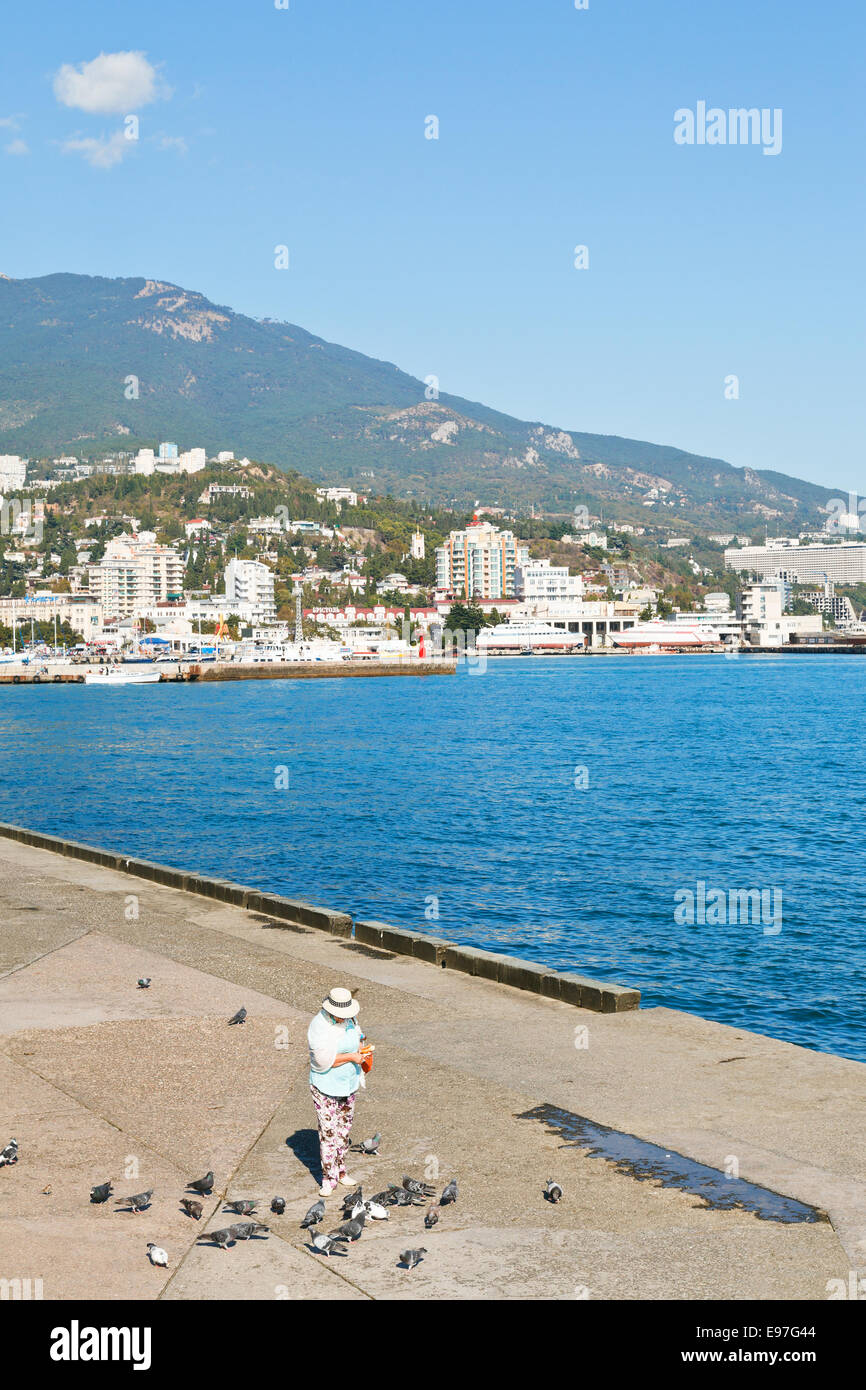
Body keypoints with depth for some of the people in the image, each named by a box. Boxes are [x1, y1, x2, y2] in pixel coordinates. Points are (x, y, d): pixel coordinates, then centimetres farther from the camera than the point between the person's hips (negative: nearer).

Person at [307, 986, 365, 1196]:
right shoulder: (319, 1026, -21)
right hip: (325, 1086, -7)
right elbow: (324, 1060, -24)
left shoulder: (349, 1018, 1)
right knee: (328, 1132, -6)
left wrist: (361, 1048, 1)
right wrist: (351, 1057, -21)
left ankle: (340, 1172, 26)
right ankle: (328, 1178, 1)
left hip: (348, 1083, 7)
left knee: (344, 1129, 14)